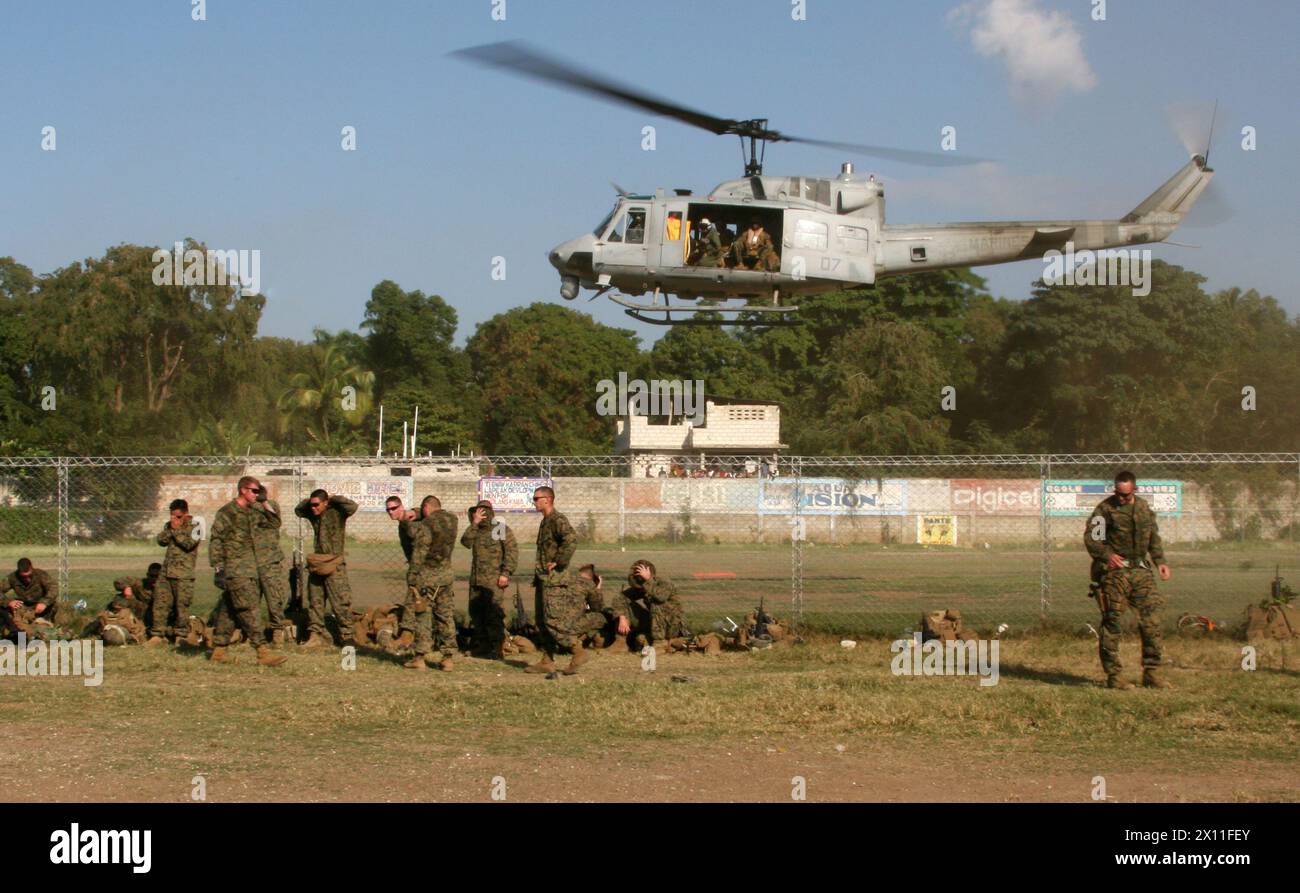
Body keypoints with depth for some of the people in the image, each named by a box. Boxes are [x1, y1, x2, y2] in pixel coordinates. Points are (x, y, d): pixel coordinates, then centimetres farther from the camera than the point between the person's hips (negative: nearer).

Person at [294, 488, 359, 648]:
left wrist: (333, 498, -13)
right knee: (314, 602, 9)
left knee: (340, 602, -8)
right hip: (317, 563, 7)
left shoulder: (336, 512, -7)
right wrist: (308, 501, 10)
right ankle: (316, 635, 15)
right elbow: (298, 510, 29)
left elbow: (352, 506, -25)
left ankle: (347, 635, -4)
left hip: (334, 565, -7)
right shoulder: (313, 514, 11)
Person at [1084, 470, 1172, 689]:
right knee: (1112, 622, -4)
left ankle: (1151, 672, 8)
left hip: (1139, 570, 5)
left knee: (1152, 619, 0)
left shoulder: (1143, 507, 13)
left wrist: (1160, 561, 12)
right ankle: (1113, 674, 2)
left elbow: (1154, 536, 24)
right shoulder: (1106, 508, -5)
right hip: (1114, 572, -5)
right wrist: (1107, 555, -28)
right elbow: (1090, 537, -12)